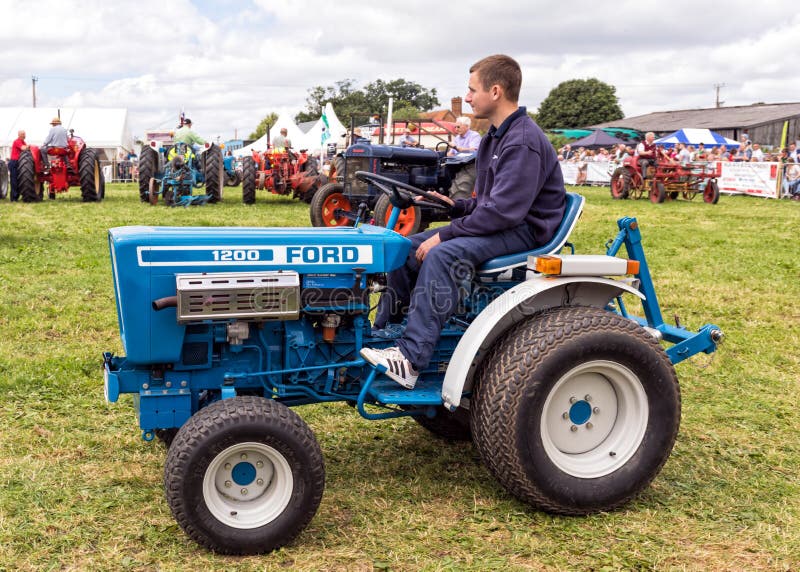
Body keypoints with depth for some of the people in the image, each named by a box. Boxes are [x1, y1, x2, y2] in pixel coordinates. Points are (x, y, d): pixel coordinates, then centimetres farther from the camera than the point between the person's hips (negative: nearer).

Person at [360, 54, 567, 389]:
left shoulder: (523, 142, -19)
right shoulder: (496, 136, 14)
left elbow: (503, 210, -26)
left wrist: (444, 235, -23)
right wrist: (456, 207, 3)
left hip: (525, 230, -10)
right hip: (499, 224, 10)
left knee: (442, 255, -32)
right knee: (407, 248, 2)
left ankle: (410, 359, -35)